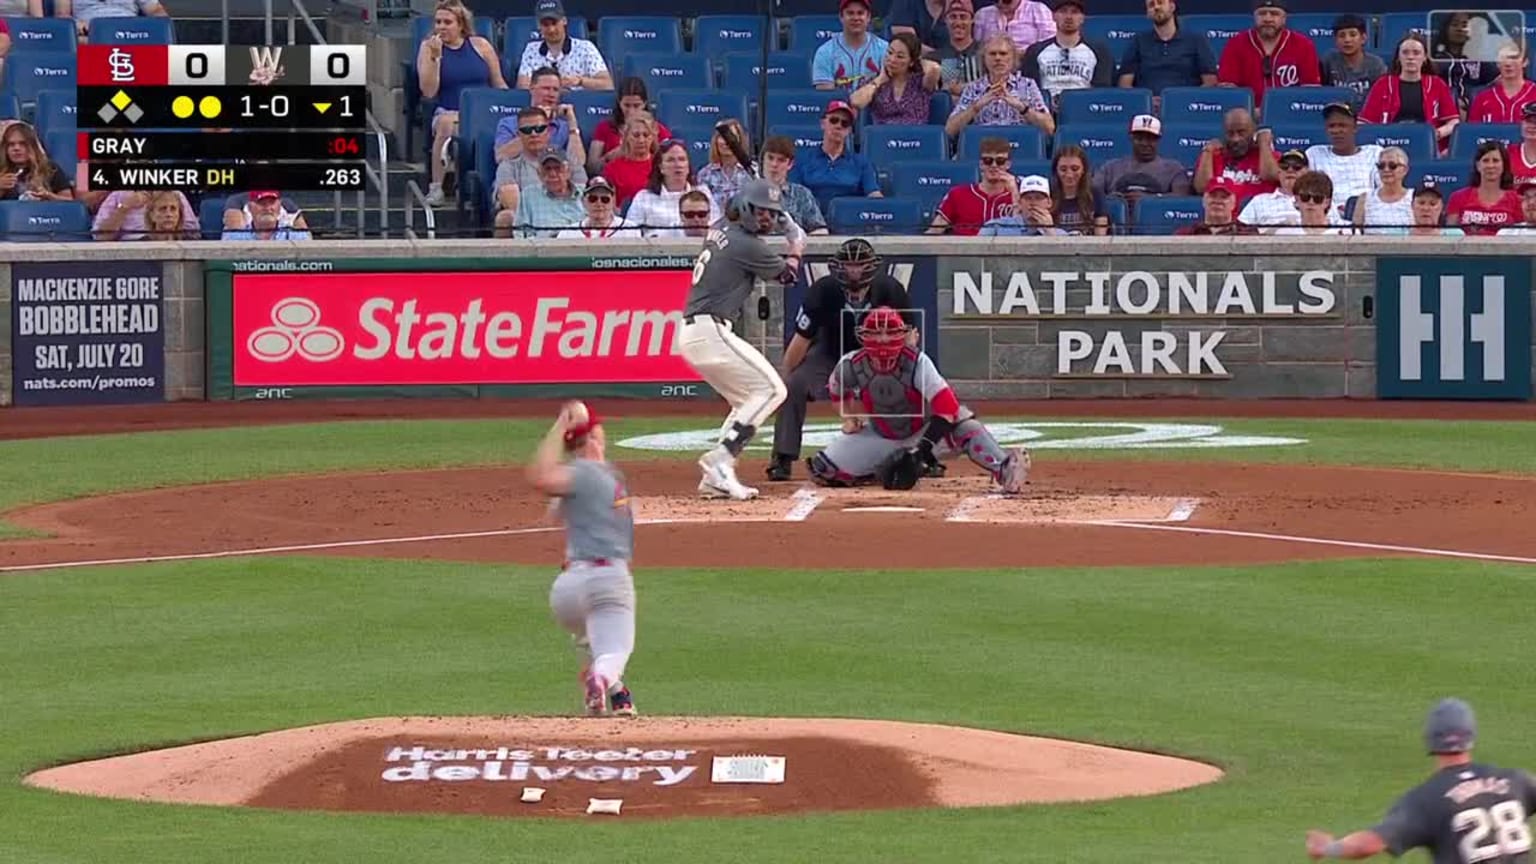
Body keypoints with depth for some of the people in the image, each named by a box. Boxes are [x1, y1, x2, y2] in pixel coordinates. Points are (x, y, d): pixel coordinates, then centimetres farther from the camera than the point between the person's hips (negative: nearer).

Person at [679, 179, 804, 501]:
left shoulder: (721, 231, 14)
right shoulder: (747, 245, -11)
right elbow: (787, 274, 4)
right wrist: (797, 248, 24)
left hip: (690, 332, 10)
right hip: (711, 330, -10)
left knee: (749, 400, 16)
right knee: (771, 389, -9)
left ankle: (715, 479, 6)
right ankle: (720, 458, -19)